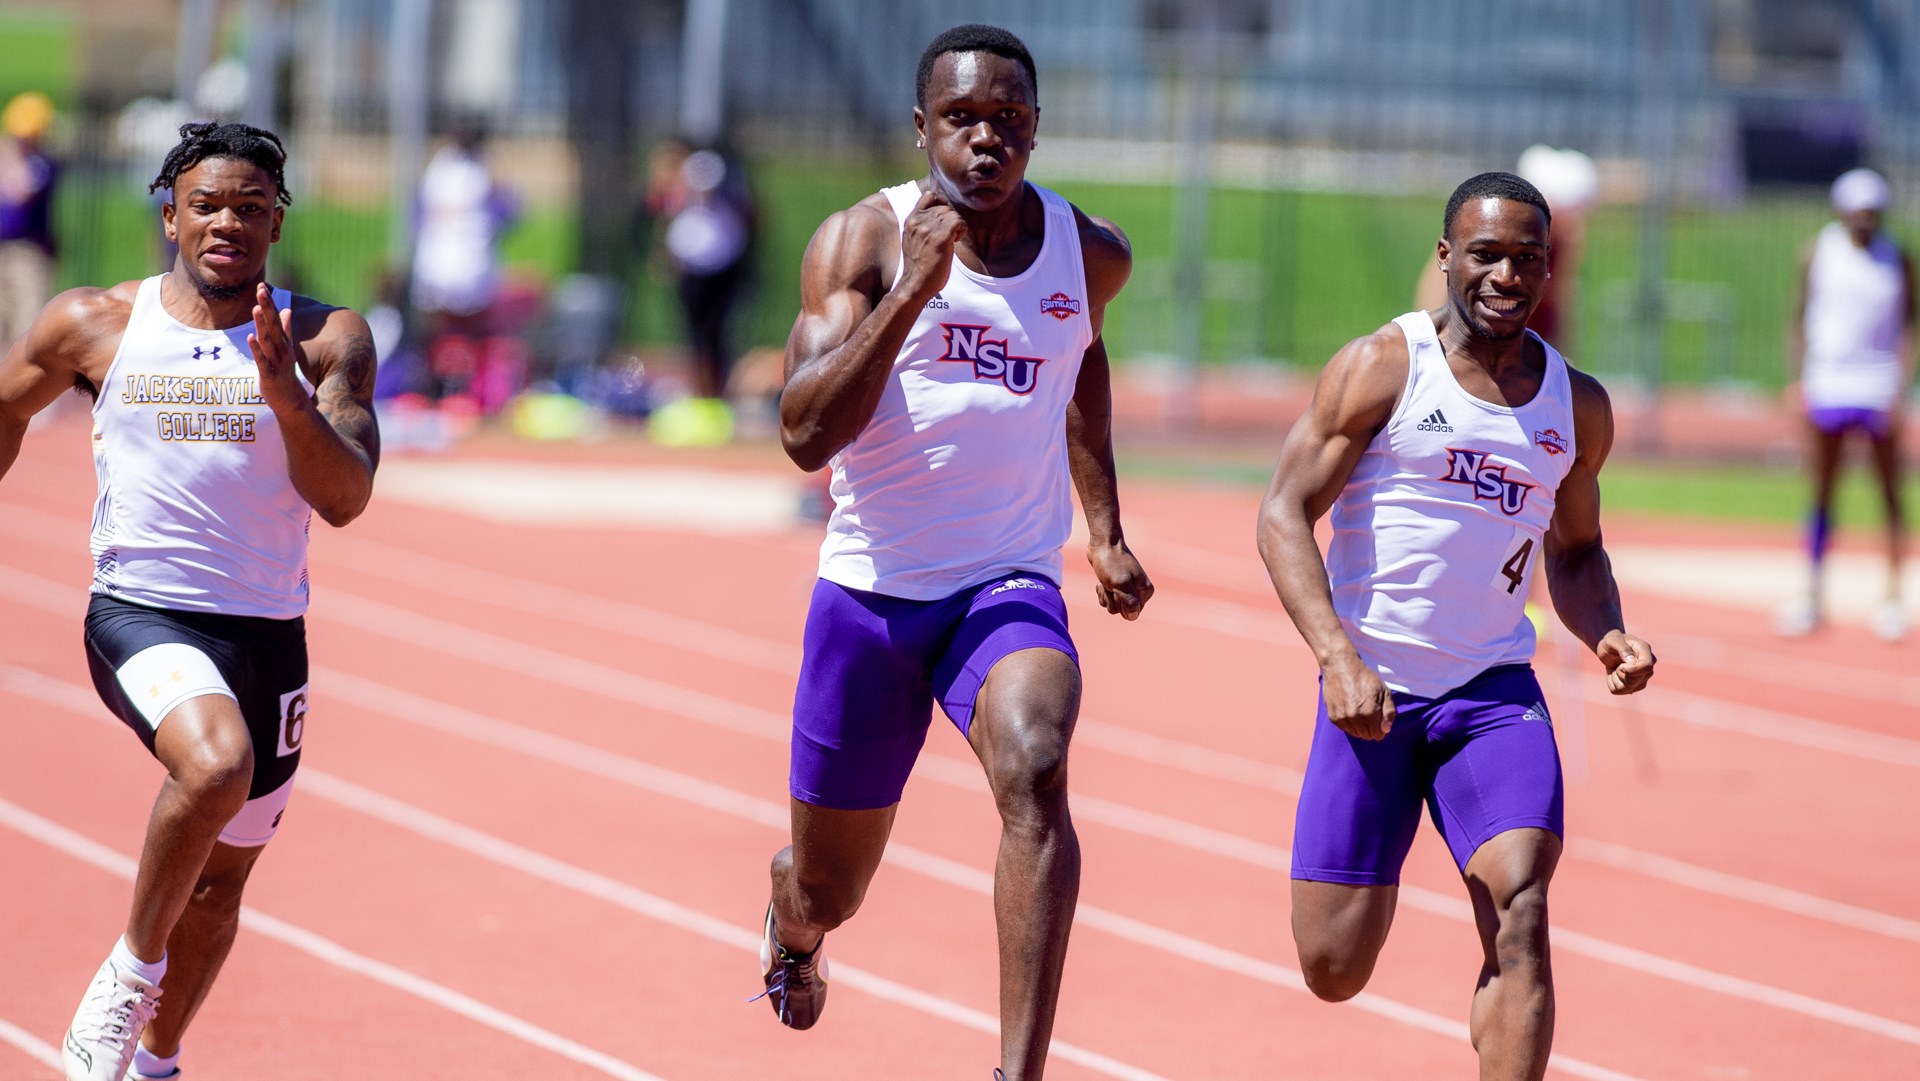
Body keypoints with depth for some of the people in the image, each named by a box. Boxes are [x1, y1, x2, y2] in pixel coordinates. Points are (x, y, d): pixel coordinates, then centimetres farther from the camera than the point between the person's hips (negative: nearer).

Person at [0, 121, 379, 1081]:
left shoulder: (327, 341, -1)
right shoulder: (94, 326, -1)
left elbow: (345, 499, -12)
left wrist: (285, 392, -26)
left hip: (266, 633, 3)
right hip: (139, 612, -3)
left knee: (220, 882, 16)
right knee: (215, 763, -34)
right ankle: (131, 970, -12)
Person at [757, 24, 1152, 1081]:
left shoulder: (1091, 254, 1)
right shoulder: (862, 238, -10)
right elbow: (806, 435, -21)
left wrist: (1105, 529, 22)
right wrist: (913, 290, -29)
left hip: (1008, 586, 1)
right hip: (871, 588, -1)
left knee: (1034, 768, -33)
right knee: (829, 890, 13)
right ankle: (792, 919, 54)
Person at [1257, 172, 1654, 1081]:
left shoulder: (1578, 406, 9)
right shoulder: (1382, 367, -5)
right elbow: (1284, 512, -8)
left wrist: (1605, 637, 0)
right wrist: (1338, 657, -22)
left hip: (1494, 691, 2)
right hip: (1371, 689, -2)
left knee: (1520, 909, -21)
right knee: (1333, 969, 0)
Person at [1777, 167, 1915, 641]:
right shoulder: (1818, 254, 2)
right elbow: (1800, 320, 8)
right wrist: (1795, 381, 1)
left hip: (1879, 387, -1)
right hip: (1826, 385, 1)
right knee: (1821, 493, 3)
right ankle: (1812, 593, 9)